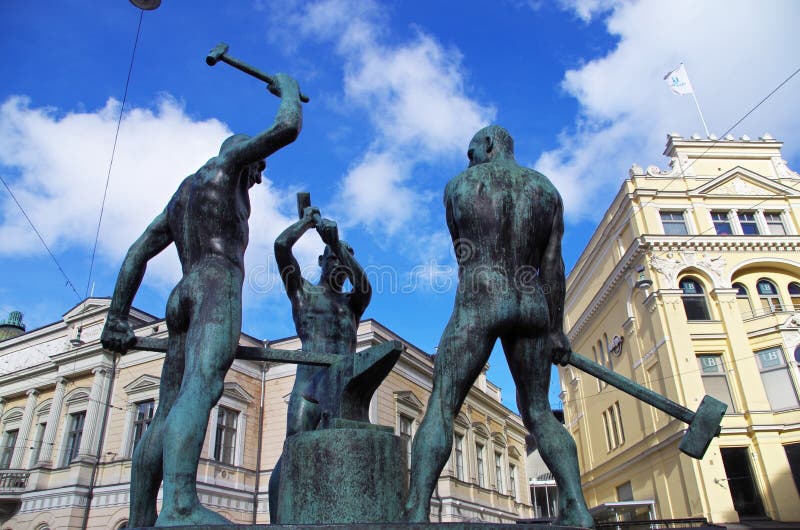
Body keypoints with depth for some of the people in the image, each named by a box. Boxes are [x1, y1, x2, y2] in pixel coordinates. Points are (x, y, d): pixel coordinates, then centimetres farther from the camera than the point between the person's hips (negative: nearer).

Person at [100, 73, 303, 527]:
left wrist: (117, 318, 20)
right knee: (202, 387, -29)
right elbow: (288, 128, 3)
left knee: (168, 416, 0)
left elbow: (137, 254, 25)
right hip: (218, 284, -8)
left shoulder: (181, 196, 33)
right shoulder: (227, 160, 14)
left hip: (183, 297, 8)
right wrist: (288, 89, 25)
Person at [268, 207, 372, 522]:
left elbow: (364, 286, 0)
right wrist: (307, 220, 18)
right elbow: (281, 246, 6)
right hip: (311, 377, -3)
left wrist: (337, 243, -5)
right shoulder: (302, 291, 19)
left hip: (349, 383, 3)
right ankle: (278, 522, -14)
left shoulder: (352, 303, 25)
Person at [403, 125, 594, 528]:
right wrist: (555, 328, 7)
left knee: (440, 408, -5)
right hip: (531, 308, 4)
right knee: (539, 413, 11)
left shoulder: (458, 185, 9)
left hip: (476, 305, -3)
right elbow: (552, 264, 6)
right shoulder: (546, 189, 13)